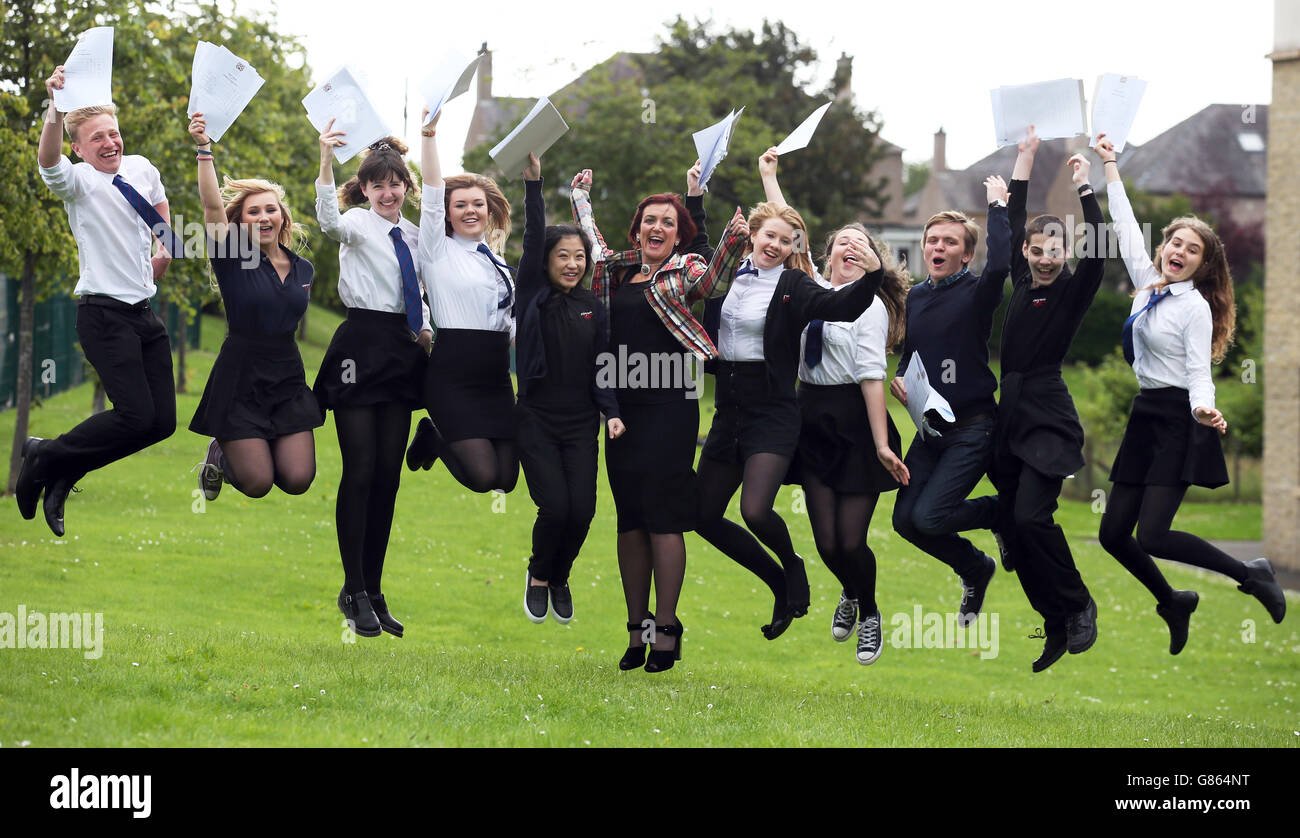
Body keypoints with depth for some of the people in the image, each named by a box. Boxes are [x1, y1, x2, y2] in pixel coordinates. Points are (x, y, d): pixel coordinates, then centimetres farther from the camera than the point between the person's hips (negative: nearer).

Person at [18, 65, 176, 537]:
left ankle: (62, 473, 14)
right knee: (136, 416, -18)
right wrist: (55, 108, -50)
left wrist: (165, 250, 20)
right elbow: (48, 161, -33)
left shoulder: (141, 170, 10)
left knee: (163, 422, 1)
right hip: (104, 315, -7)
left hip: (144, 312, 7)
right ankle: (43, 457, 3)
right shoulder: (78, 180, -9)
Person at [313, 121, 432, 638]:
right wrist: (326, 162, -43)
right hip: (361, 348, -6)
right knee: (360, 472, -7)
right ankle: (354, 592, -1)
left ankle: (373, 590, 14)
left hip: (401, 353, 6)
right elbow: (329, 222, -29)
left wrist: (425, 328, 6)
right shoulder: (358, 224, -5)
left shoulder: (412, 235, 14)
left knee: (389, 474, 7)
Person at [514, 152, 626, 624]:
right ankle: (538, 578, 15)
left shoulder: (593, 308, 9)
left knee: (582, 510, -6)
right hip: (536, 420, -3)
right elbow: (533, 238, -11)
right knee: (555, 507, -14)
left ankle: (560, 579, 22)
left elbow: (601, 368, 7)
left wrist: (611, 412, -8)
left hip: (581, 424, 3)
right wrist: (533, 184, -20)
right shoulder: (533, 295, 0)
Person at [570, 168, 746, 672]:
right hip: (622, 406, 5)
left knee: (662, 516, -6)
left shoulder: (684, 270, 1)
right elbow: (589, 240, 33)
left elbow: (713, 282, -20)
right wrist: (580, 195, 36)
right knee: (629, 517, 7)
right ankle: (637, 628, 13)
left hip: (670, 406, -5)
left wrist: (733, 241, -34)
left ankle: (666, 630, -2)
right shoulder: (616, 271, 15)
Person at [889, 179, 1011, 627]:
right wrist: (899, 379, 3)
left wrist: (997, 206, -23)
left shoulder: (977, 293, -10)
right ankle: (975, 568, 25)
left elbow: (1001, 264, -33)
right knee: (905, 519, 1)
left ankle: (1002, 511, 10)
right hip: (930, 427, 7)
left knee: (929, 516, -18)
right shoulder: (916, 296, 10)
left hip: (972, 428, -7)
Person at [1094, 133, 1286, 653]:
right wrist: (1110, 166, 25)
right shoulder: (1147, 284, 9)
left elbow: (1199, 373, -13)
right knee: (1113, 533, 3)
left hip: (1179, 422, -7)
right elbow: (1126, 227, 19)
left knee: (1152, 536, -17)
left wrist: (1205, 410, -34)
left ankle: (1252, 575, -2)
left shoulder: (1195, 306, -9)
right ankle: (1173, 604, 24)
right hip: (1145, 416, 7)